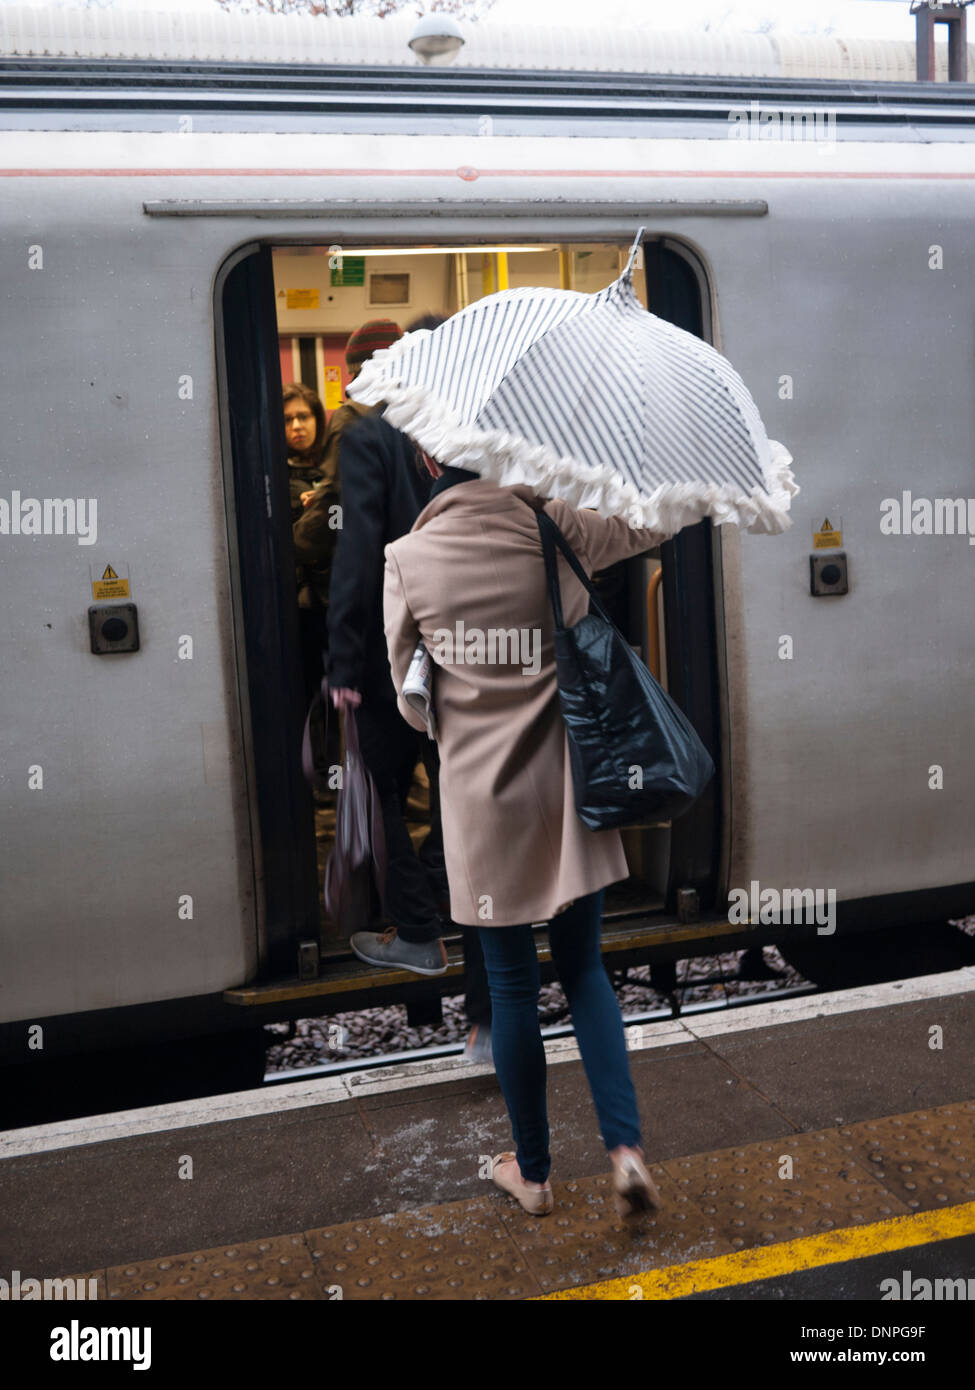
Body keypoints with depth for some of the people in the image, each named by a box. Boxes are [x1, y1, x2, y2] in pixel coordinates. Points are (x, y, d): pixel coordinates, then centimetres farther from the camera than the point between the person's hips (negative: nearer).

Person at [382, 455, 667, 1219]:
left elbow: (410, 698, 1)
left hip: (482, 794, -1)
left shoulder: (407, 560, -7)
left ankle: (532, 1170, 27)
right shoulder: (551, 529, -6)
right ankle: (626, 1144, 6)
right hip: (563, 788, 1)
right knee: (584, 968, 17)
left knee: (513, 984, 12)